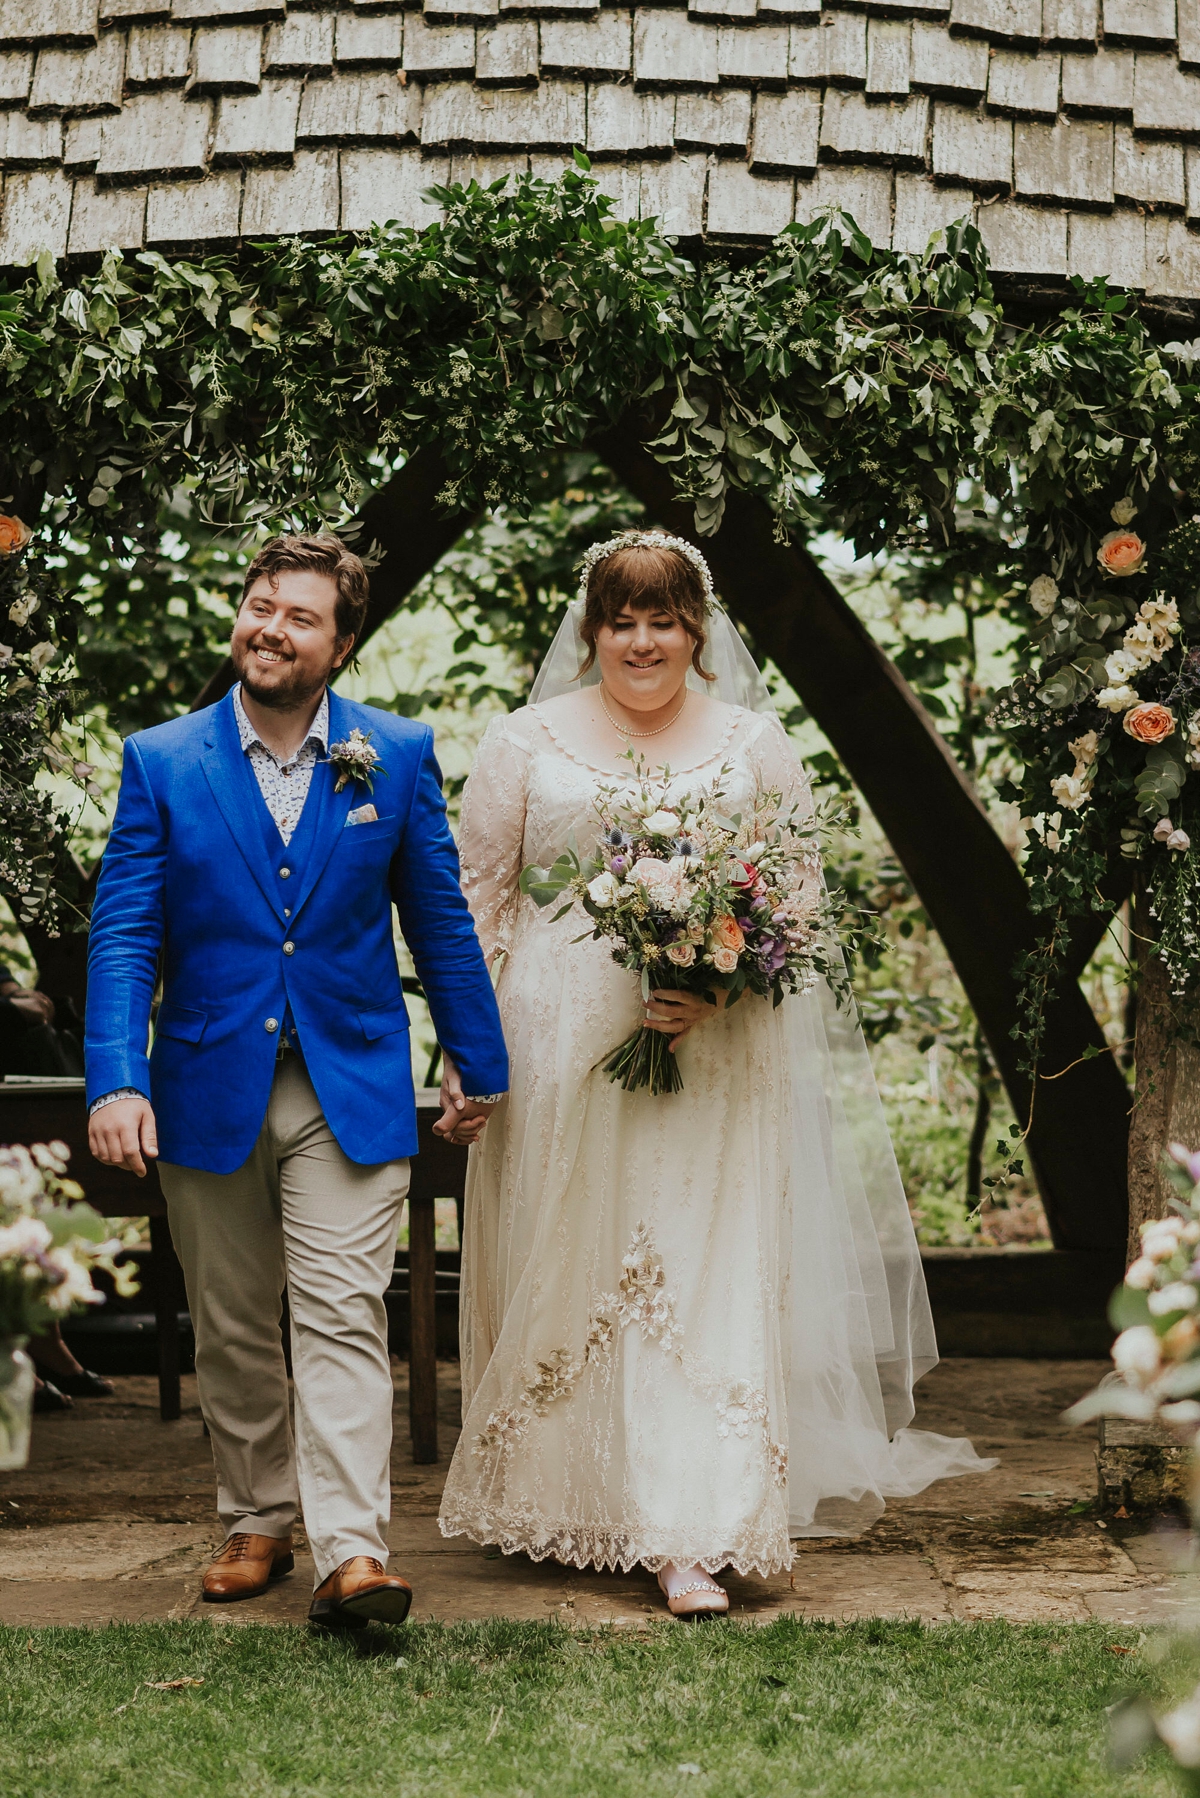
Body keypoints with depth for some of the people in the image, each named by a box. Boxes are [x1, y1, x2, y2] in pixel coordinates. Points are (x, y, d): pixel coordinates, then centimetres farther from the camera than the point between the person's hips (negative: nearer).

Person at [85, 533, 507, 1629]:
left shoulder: (399, 755, 1)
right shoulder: (161, 762, 0)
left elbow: (439, 919, 7)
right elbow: (124, 935, -4)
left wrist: (481, 1065, 11)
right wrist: (115, 1081, -16)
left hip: (351, 1090, -1)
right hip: (208, 1089, 2)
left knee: (343, 1321, -7)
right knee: (231, 1331, 13)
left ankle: (352, 1553, -7)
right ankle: (257, 1524, 29)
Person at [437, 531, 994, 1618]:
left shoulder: (754, 742, 7)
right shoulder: (528, 741, 8)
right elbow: (477, 894, 7)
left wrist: (721, 991, -12)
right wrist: (464, 1041, 0)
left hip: (716, 1057, -1)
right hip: (556, 1053, 1)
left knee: (703, 1279, -6)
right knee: (556, 1275, 7)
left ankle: (691, 1540, -5)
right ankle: (553, 1501, 24)